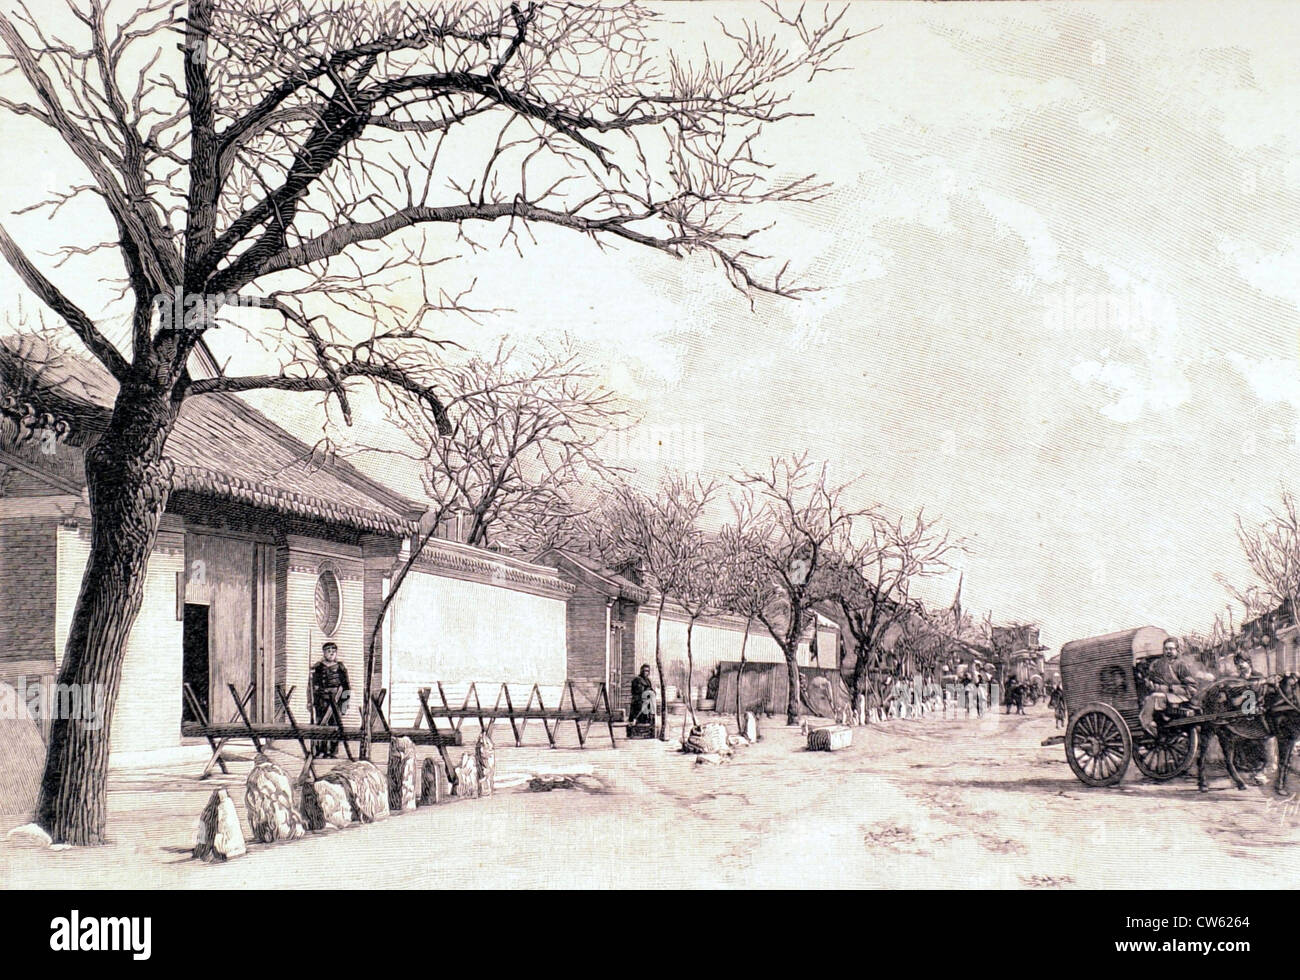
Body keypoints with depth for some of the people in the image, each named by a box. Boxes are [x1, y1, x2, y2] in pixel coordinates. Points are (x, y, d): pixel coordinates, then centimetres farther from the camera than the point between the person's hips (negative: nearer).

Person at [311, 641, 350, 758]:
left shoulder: (340, 668, 9)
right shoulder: (317, 668, 6)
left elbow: (346, 687, 12)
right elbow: (312, 686, 5)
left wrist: (345, 701, 5)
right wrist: (311, 702, -1)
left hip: (336, 701, 1)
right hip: (322, 703, -1)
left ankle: (334, 752, 1)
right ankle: (321, 750, -2)